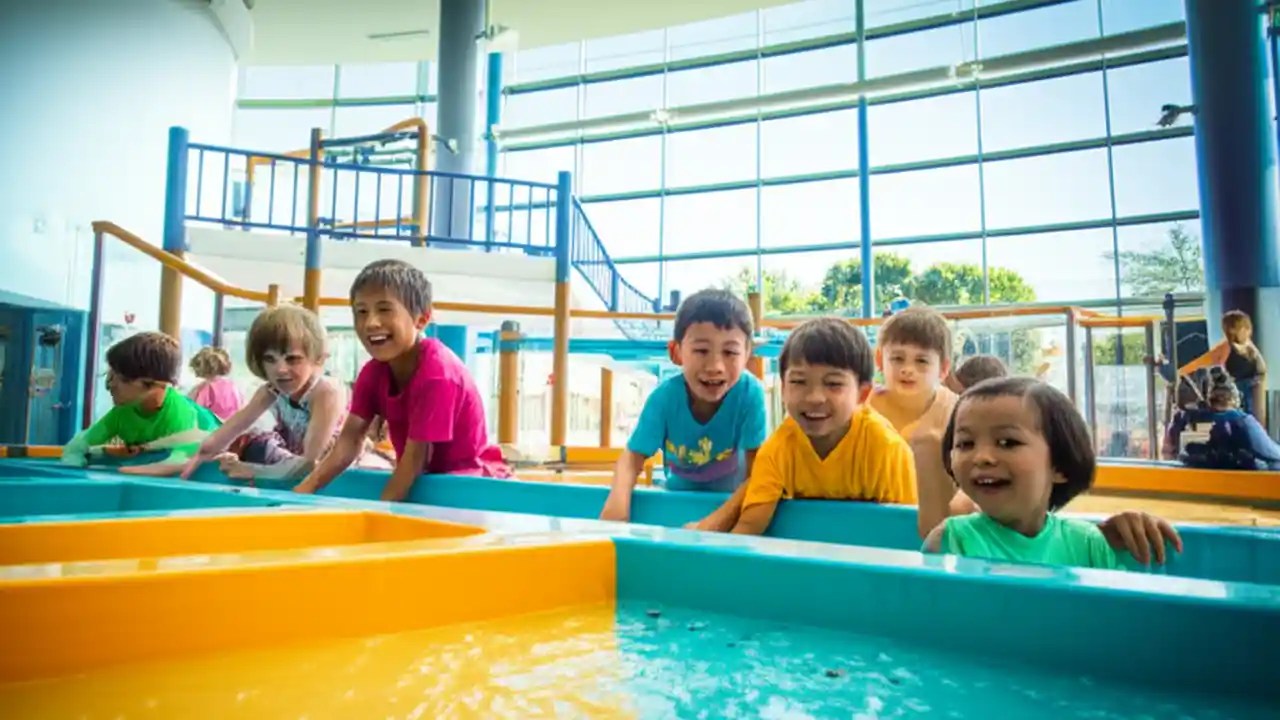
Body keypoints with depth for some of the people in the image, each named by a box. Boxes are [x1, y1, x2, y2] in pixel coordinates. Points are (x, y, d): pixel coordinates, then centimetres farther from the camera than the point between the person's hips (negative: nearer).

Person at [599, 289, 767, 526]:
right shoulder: (665, 395, -23)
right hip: (678, 496, 2)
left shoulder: (749, 393, -28)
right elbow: (633, 457, -20)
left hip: (731, 499, -2)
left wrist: (719, 520, -39)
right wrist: (617, 501, -40)